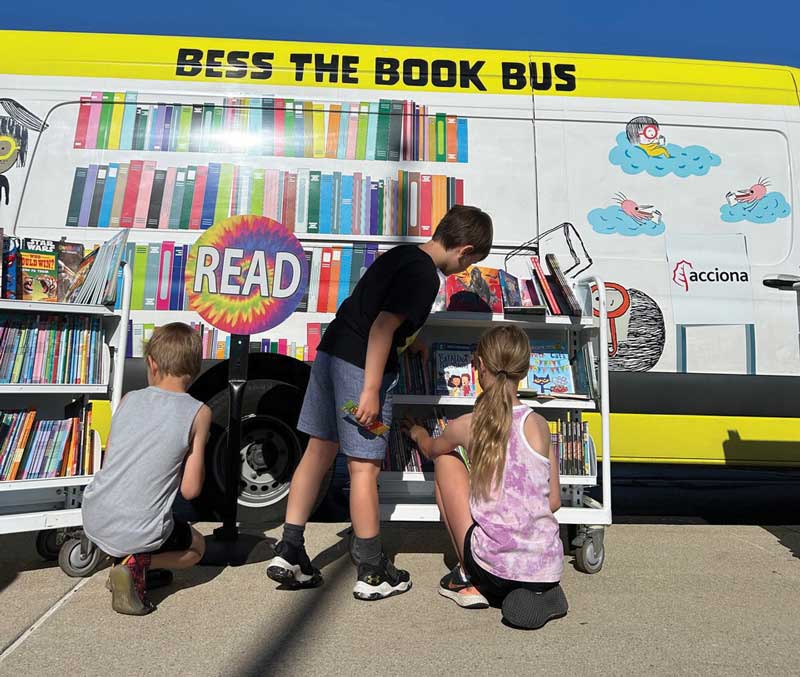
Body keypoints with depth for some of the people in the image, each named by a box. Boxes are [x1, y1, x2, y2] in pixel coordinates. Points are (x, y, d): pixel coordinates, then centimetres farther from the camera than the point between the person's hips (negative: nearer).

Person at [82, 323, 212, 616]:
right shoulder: (199, 413, -10)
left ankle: (124, 560, 16)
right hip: (138, 532, -6)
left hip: (93, 519, 6)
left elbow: (108, 462, 12)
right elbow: (190, 490, -9)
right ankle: (138, 564, -1)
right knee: (196, 547, 25)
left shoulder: (129, 399, 2)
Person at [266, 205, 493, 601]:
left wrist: (411, 342, 43)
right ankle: (373, 573, 13)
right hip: (362, 366, -9)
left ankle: (288, 553, 20)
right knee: (364, 466, -1)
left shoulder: (400, 255, 16)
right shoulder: (425, 276, -12)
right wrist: (371, 390, -20)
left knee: (319, 450, 12)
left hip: (331, 352, 9)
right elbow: (383, 327, -21)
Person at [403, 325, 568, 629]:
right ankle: (540, 592, 13)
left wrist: (416, 432, 40)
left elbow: (431, 449, 17)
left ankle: (467, 580, 13)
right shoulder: (538, 424, -3)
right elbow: (554, 501, 4)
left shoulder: (465, 425, -7)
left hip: (495, 566, -3)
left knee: (446, 461, 11)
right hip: (548, 568, 4)